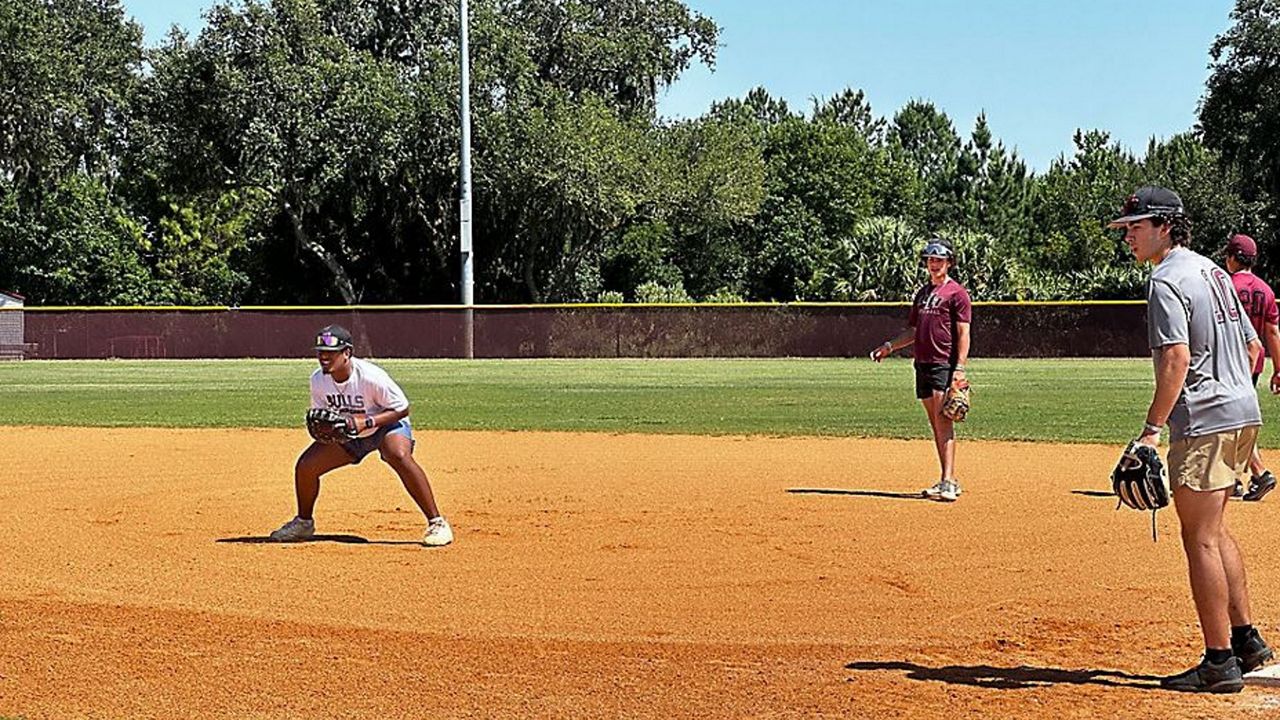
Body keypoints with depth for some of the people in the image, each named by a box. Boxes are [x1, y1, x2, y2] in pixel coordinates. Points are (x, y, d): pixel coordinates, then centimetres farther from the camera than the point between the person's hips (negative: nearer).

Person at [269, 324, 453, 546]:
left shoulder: (371, 376, -31)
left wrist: (366, 422, -34)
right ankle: (303, 522, 23)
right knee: (305, 465, -5)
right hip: (346, 435, 6)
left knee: (400, 456, -37)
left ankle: (437, 523, -31)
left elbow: (402, 409, -23)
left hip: (386, 425, -6)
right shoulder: (318, 379, -14)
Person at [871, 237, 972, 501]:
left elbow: (963, 334, -10)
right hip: (922, 364, 8)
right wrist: (889, 346, 12)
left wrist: (960, 367, -18)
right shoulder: (922, 293, 19)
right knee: (935, 423, 8)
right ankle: (949, 480, 13)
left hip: (945, 365, -8)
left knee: (943, 419, -16)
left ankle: (948, 482, -21)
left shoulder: (957, 293, -4)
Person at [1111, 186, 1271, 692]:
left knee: (1201, 540, -5)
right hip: (1244, 413, 10)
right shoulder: (1213, 271, 17)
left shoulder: (1167, 280, -11)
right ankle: (1245, 640, 24)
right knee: (1214, 531, 20)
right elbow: (1253, 346, 20)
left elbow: (1177, 357, -23)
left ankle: (1220, 663, -2)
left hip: (1204, 422, -10)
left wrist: (1152, 428, -26)